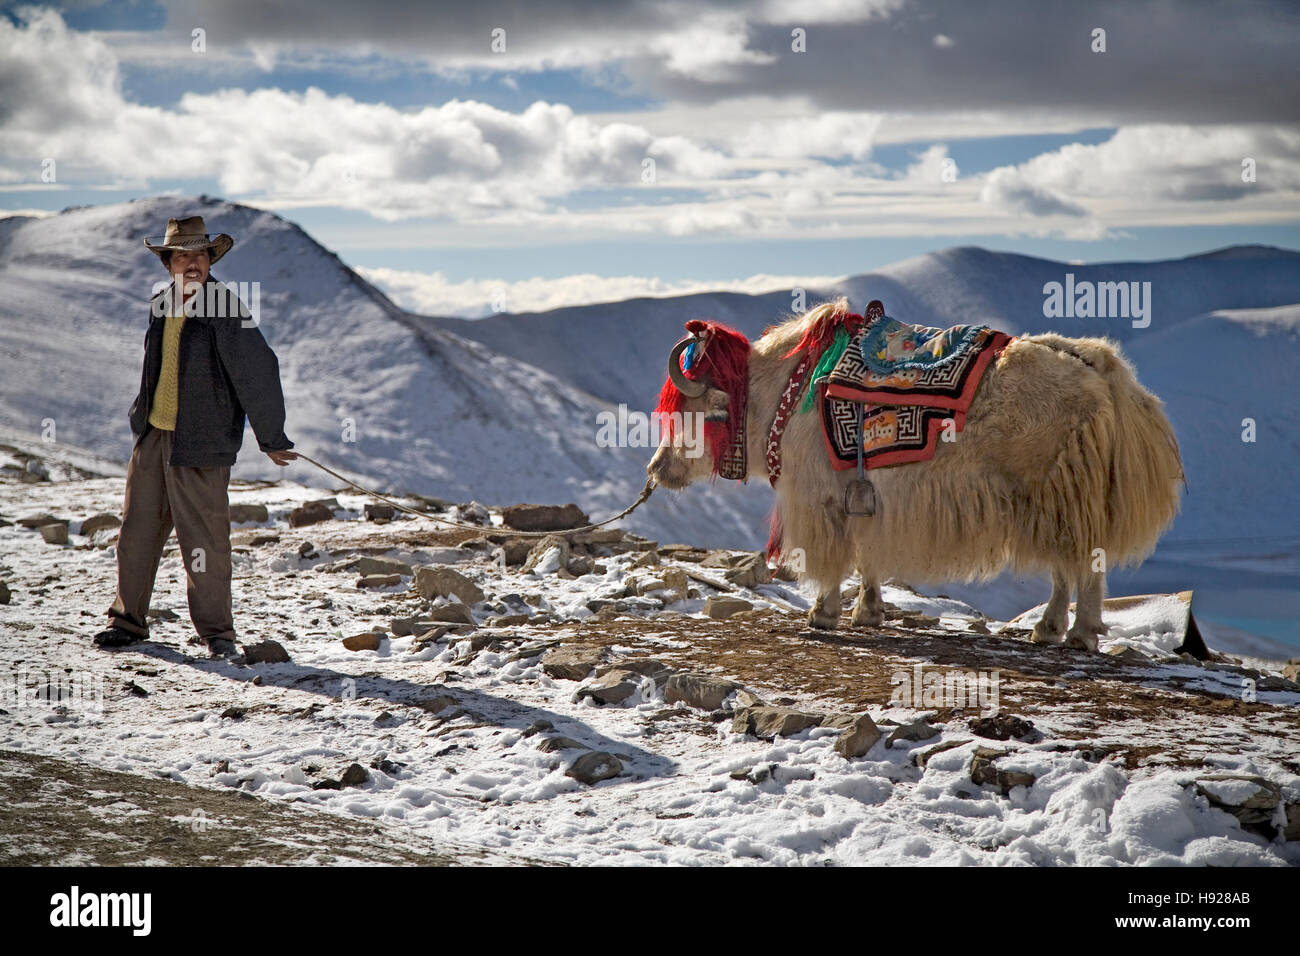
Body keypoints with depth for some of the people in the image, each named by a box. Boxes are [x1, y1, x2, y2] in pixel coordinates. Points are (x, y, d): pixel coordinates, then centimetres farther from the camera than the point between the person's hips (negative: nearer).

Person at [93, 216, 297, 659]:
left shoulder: (227, 310, -13)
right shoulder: (160, 304, 7)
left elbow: (257, 372, -11)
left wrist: (272, 439, -9)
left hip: (200, 443, -6)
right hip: (152, 435, 6)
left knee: (204, 537, -3)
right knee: (138, 529, 11)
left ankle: (216, 630, 10)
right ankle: (127, 620, 24)